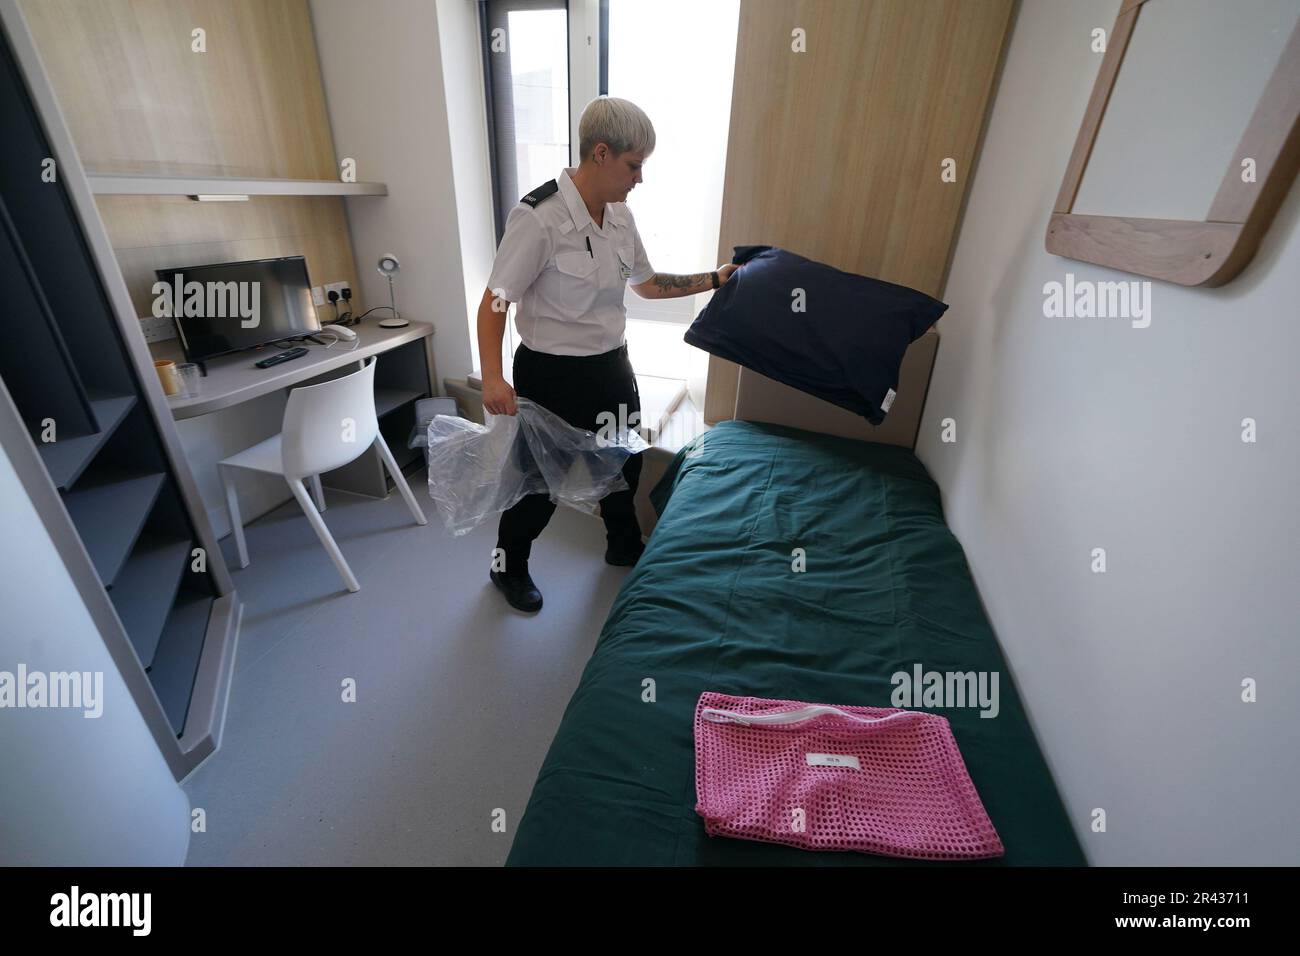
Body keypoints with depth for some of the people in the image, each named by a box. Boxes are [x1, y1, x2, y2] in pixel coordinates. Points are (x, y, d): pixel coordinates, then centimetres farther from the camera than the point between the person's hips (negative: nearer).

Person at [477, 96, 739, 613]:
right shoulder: (538, 217, -20)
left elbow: (648, 283, 14)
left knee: (625, 460, 20)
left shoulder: (620, 216, 3)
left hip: (611, 365, 8)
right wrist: (492, 378, -28)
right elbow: (494, 302, -18)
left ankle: (624, 545, 47)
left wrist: (715, 279, 10)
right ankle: (509, 565, 35)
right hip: (552, 373, -7)